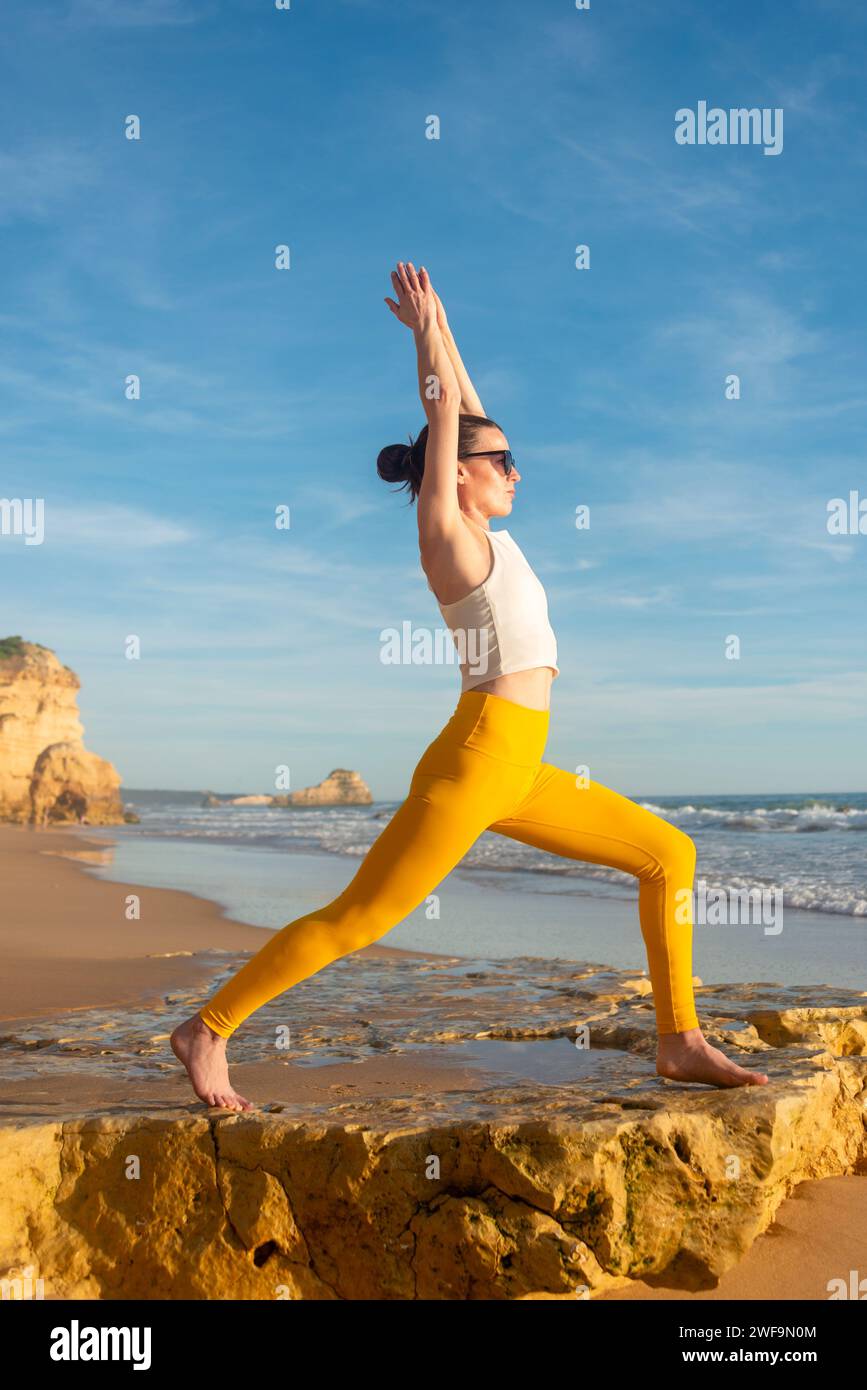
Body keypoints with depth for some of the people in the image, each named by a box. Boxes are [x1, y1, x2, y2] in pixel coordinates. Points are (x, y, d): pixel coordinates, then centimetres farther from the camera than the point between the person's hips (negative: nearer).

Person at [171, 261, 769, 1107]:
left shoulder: (481, 533, 16)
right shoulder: (446, 532, -5)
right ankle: (209, 1028, 6)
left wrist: (437, 327, 27)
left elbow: (462, 410, 22)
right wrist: (426, 330, 7)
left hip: (519, 774, 9)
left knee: (668, 855, 8)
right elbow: (445, 411, -4)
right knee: (357, 920, -7)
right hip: (472, 762, -9)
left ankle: (679, 1043, 11)